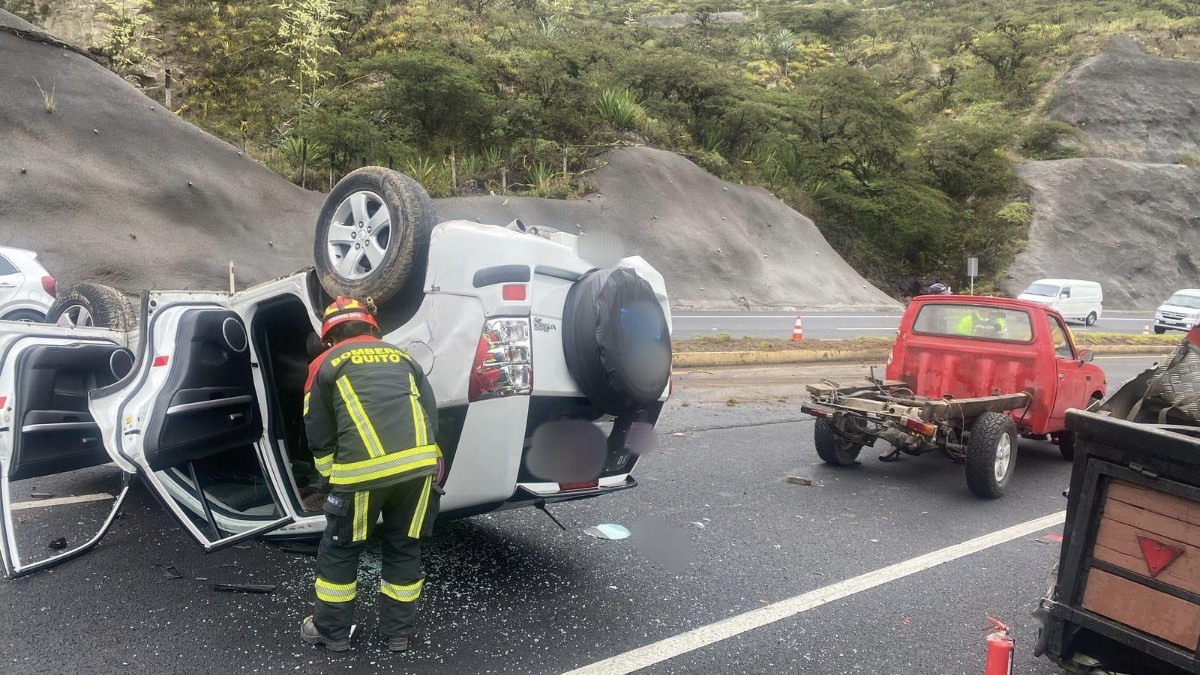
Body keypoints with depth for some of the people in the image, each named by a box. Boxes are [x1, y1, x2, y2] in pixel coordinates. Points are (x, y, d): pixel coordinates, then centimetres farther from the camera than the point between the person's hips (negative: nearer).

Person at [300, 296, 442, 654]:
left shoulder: (325, 364, 16)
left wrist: (333, 476, 26)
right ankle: (399, 631, 30)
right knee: (403, 548, 19)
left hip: (365, 470, -3)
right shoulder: (402, 357, 24)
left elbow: (319, 436, 14)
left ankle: (332, 631, 30)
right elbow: (430, 415, 20)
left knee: (339, 551, 17)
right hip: (419, 464, 3)